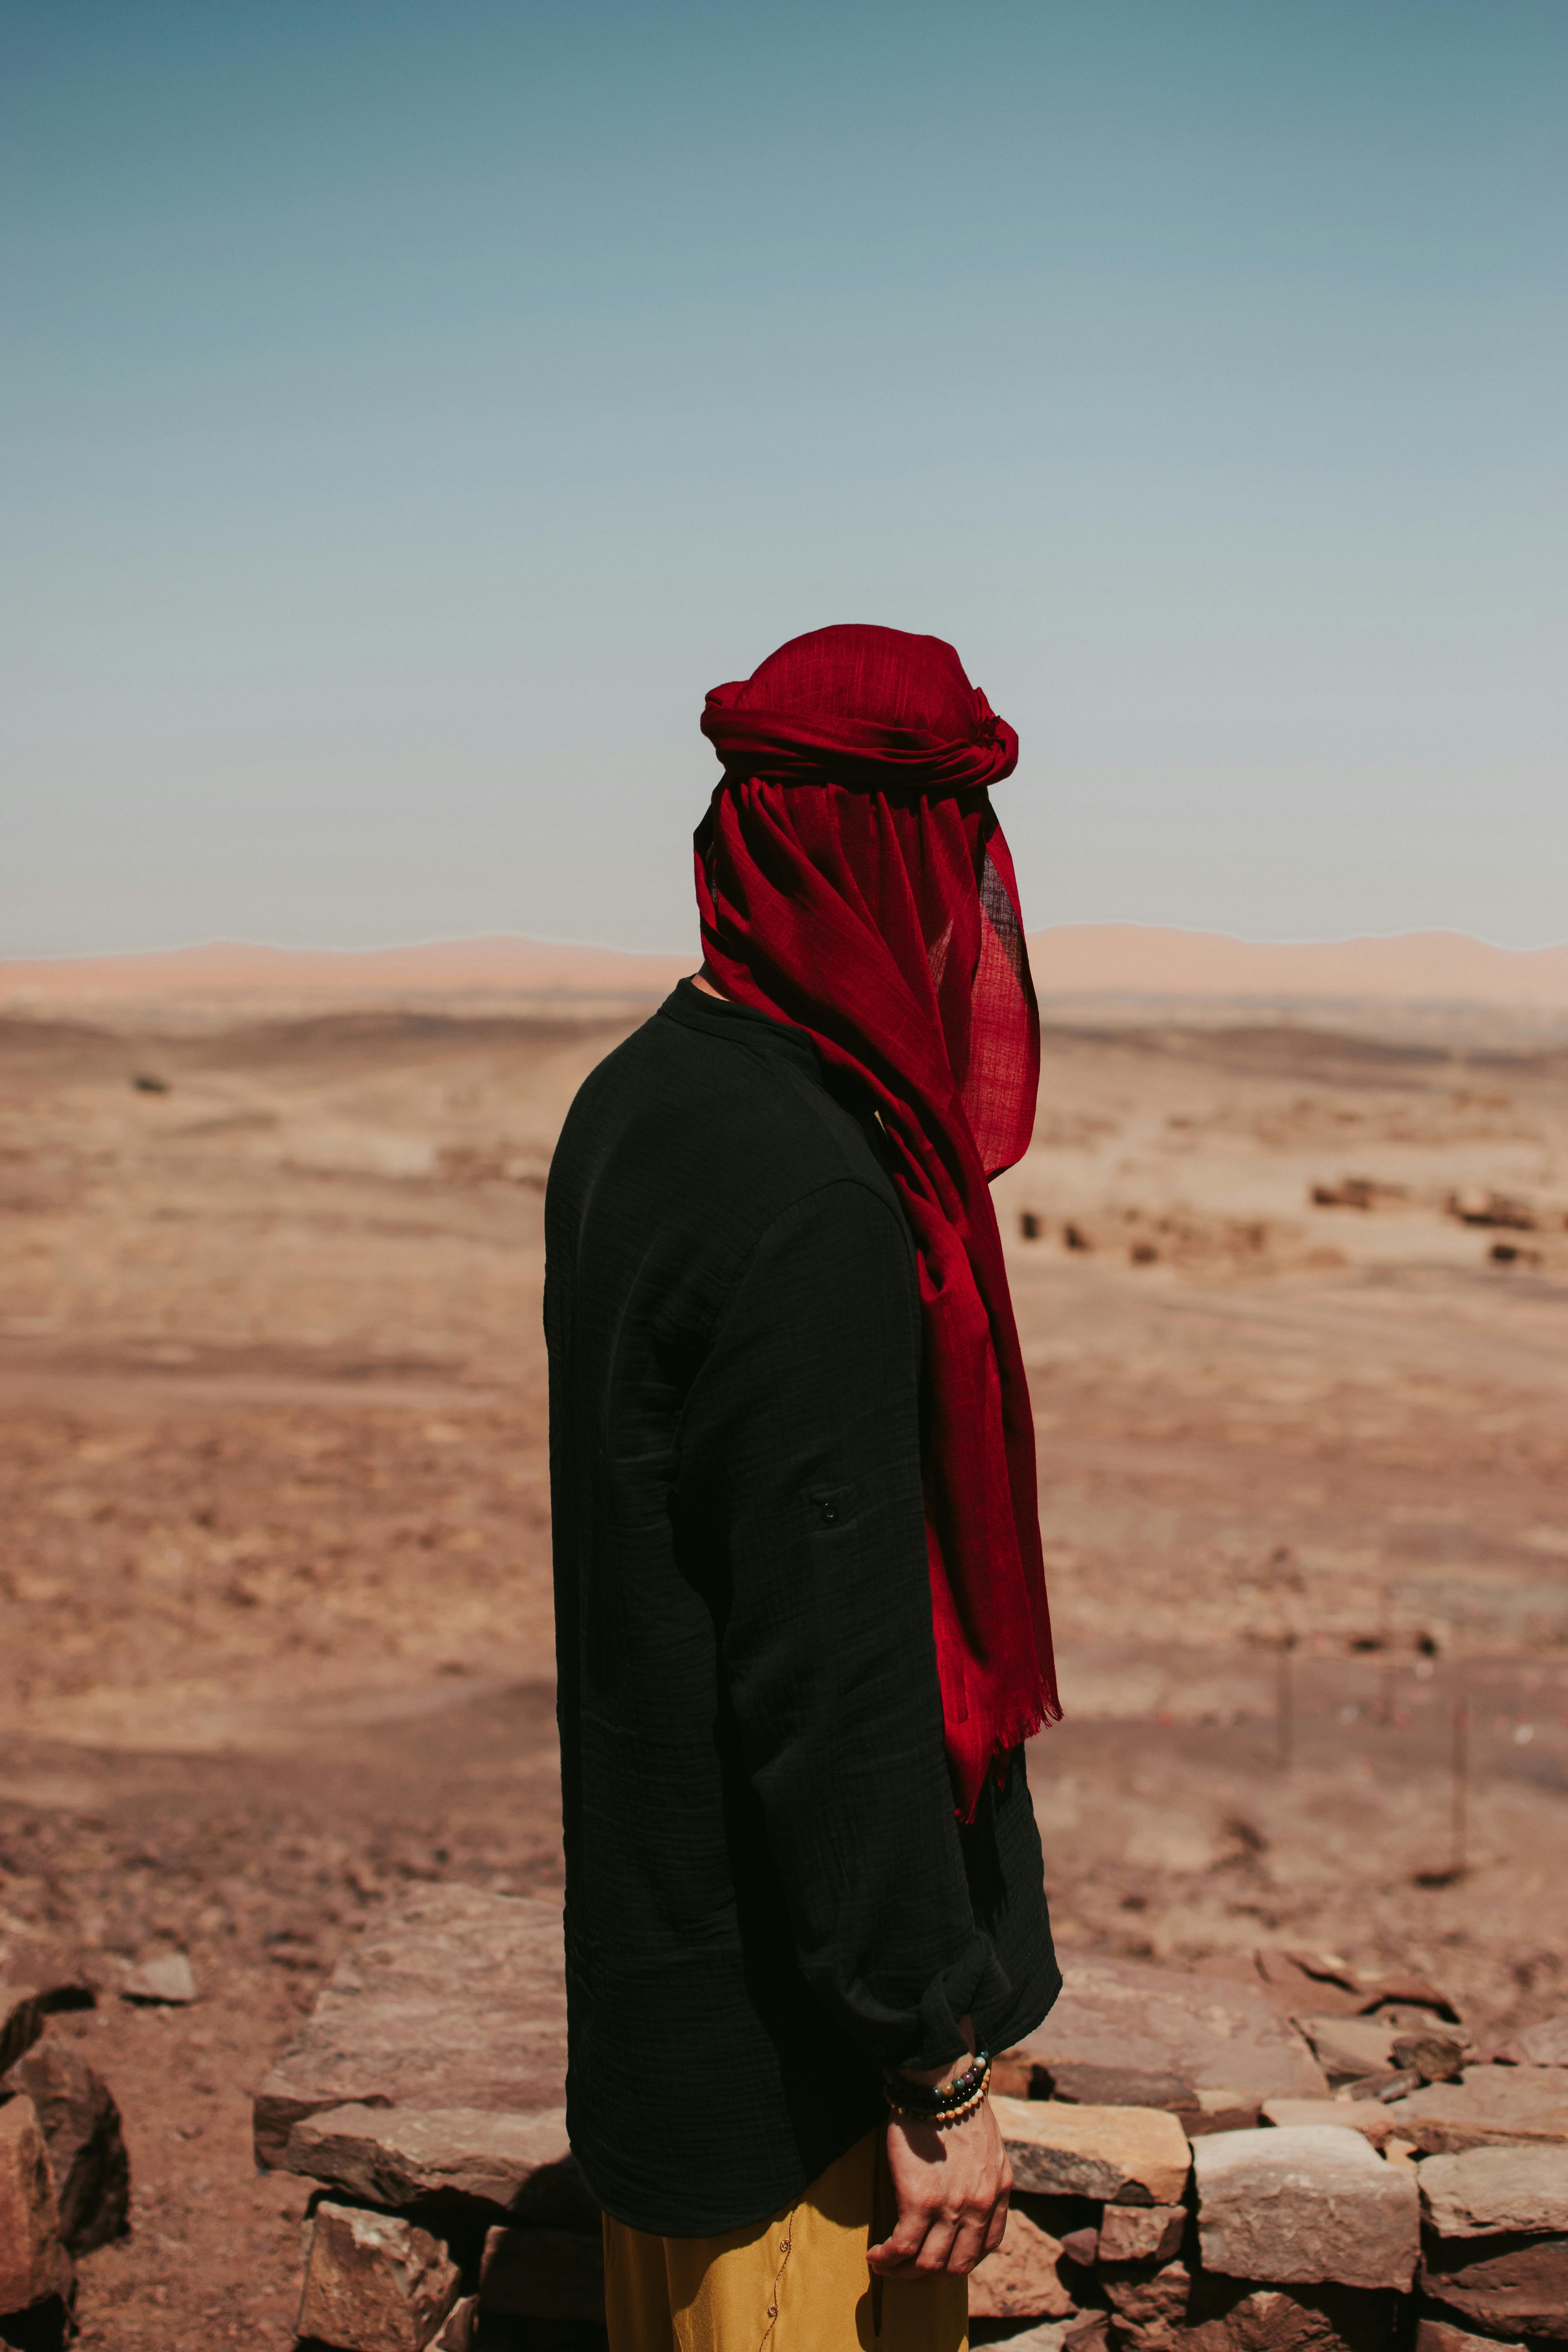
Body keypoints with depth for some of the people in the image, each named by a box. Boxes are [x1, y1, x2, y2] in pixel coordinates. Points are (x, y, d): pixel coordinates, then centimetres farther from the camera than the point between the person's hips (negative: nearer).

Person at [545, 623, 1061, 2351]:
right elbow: (839, 1673, -27)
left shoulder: (637, 1105, 2)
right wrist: (937, 2073, -18)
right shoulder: (810, 1204, -28)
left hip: (665, 1935, 9)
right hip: (794, 2012, -9)